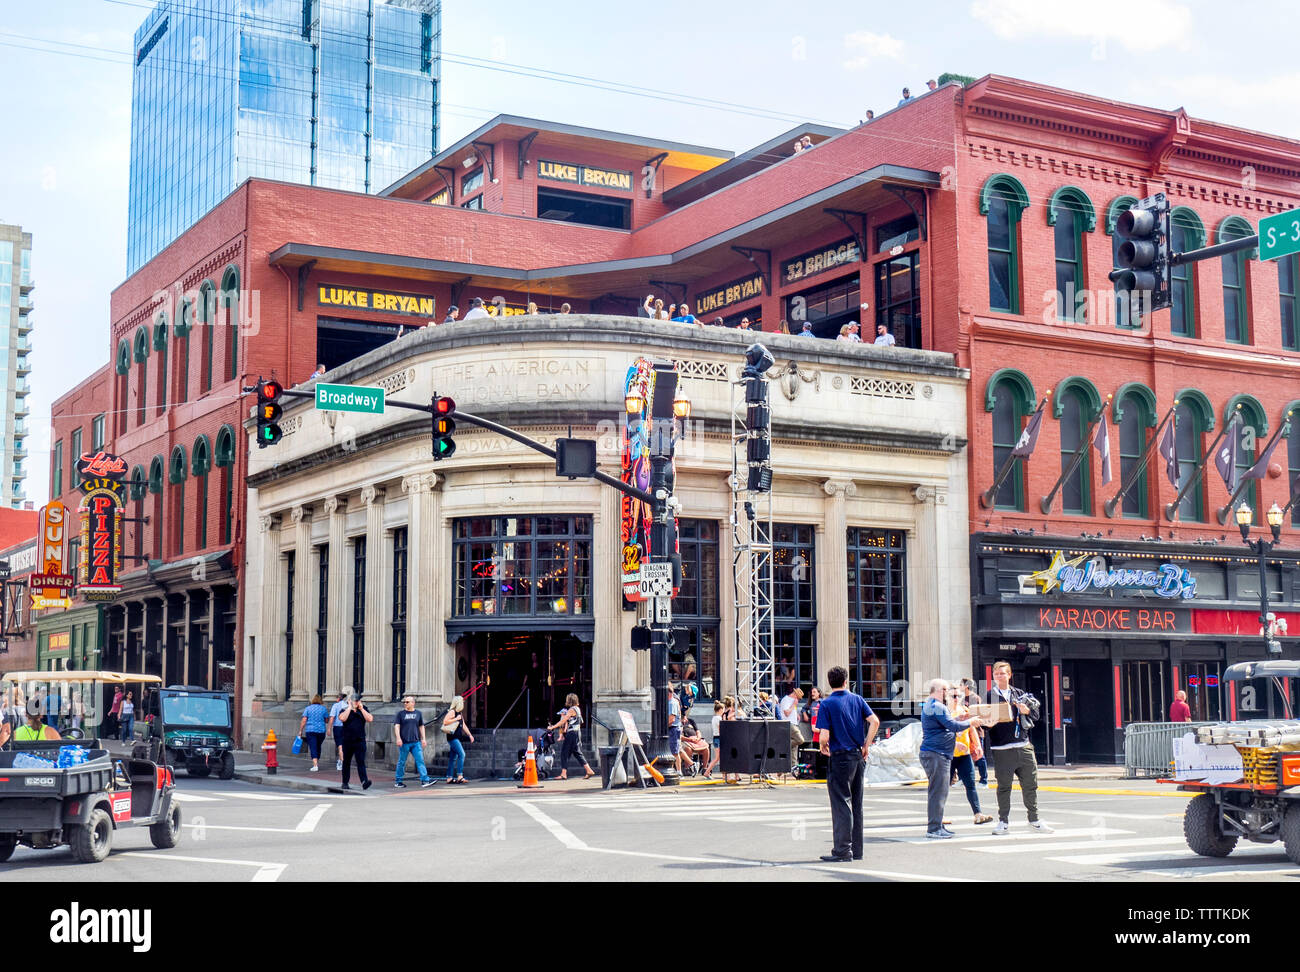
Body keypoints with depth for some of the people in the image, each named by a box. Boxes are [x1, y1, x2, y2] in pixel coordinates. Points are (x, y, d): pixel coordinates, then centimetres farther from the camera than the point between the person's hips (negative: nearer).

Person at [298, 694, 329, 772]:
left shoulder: (308, 708, 1)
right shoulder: (323, 708, 4)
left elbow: (304, 720, -4)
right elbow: (326, 720, 8)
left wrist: (300, 730, 0)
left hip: (310, 730, -2)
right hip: (321, 730, 2)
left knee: (313, 748, -5)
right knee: (318, 747, 19)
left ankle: (315, 765, -16)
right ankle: (317, 763, 29)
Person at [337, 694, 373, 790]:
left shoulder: (363, 710, 9)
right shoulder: (345, 710, 3)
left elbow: (370, 719, -6)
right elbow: (343, 718, -19)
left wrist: (361, 709, -8)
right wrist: (350, 707, -12)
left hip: (360, 741, 0)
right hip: (347, 741, 0)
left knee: (361, 762, -11)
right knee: (346, 762, 11)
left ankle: (364, 781, -23)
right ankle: (345, 783, 22)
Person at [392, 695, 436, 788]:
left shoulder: (418, 713, 11)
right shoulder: (400, 714, 4)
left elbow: (421, 727, 18)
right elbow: (396, 726, -2)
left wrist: (423, 739, 13)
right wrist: (398, 738, -15)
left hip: (416, 742, 2)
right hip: (404, 742, -2)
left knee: (420, 760, -7)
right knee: (402, 762, 4)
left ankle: (425, 780, -11)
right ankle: (398, 781, 15)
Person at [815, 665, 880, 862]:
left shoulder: (827, 704, -8)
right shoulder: (857, 699, 5)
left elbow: (824, 737, -15)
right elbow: (875, 722, -4)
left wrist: (823, 748, 6)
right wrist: (866, 746, 4)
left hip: (840, 757, -5)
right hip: (858, 756, 5)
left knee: (841, 804, -1)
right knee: (856, 804, 12)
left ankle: (843, 850, -2)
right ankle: (856, 849, 17)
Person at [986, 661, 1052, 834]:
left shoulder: (1019, 694, 13)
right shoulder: (989, 696, 4)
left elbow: (1035, 714, 15)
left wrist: (1026, 711, -5)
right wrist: (988, 723, -19)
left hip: (1023, 746, 3)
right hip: (1001, 749, -3)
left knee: (1030, 784, 6)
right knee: (1003, 786, 1)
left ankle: (1034, 819, 18)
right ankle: (1003, 821, 12)